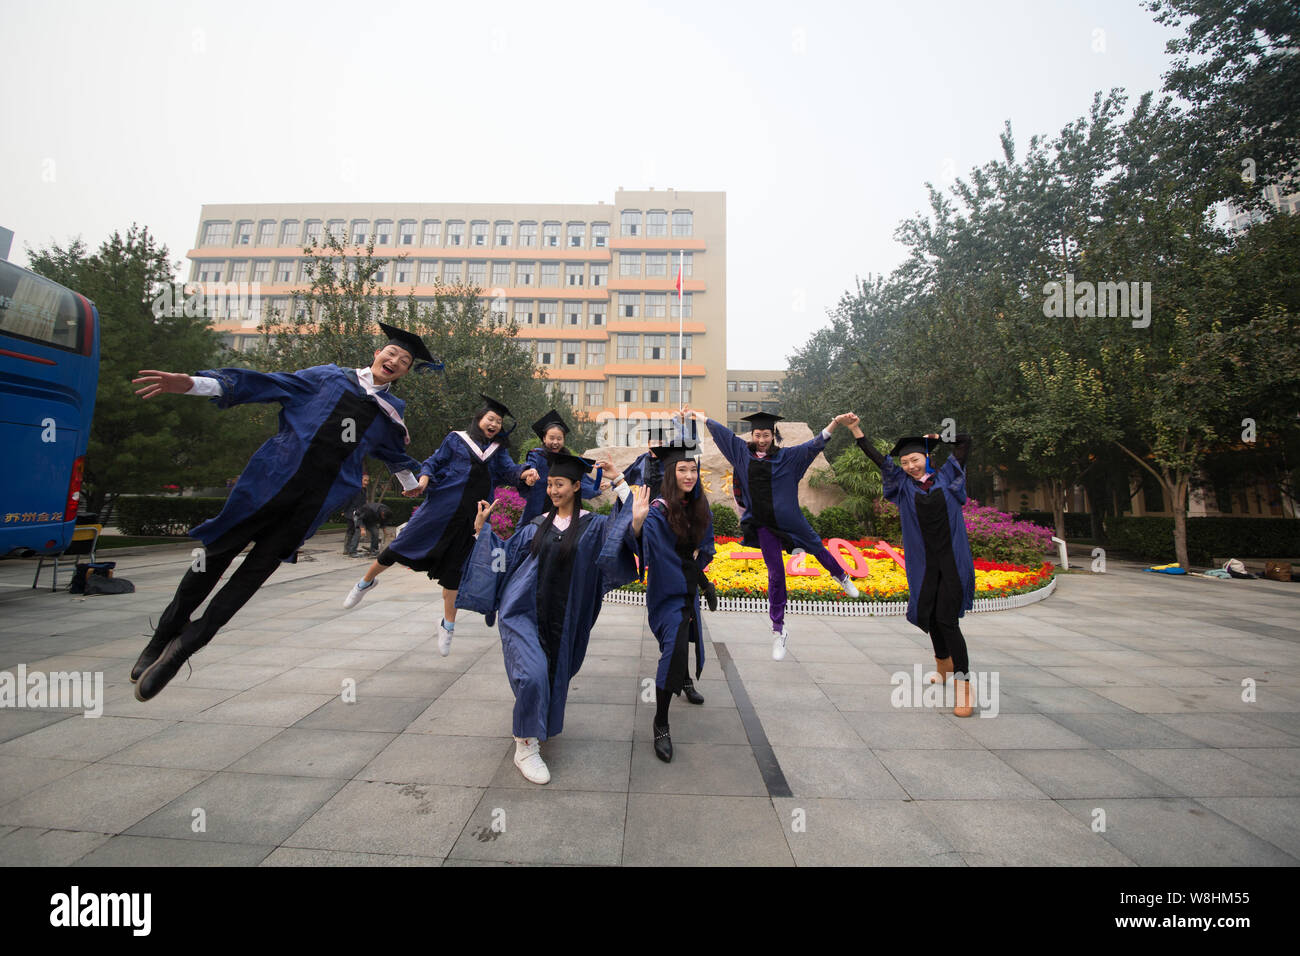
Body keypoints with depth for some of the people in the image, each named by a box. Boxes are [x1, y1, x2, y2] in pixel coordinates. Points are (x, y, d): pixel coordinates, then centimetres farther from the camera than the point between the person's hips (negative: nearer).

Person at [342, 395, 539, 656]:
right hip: (441, 505, -2)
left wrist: (524, 472, -24)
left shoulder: (499, 450, 11)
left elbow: (508, 470, -3)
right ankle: (366, 581, 35)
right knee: (405, 543, 5)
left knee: (453, 568, 8)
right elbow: (434, 462, 4)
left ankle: (448, 625, 21)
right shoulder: (456, 439, 4)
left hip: (470, 517, 2)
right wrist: (424, 481, -15)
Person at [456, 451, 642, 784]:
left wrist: (618, 481, -29)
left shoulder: (593, 525, -2)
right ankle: (525, 747, 4)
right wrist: (481, 527, 4)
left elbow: (626, 524, -19)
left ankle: (537, 730, 45)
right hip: (522, 610, 0)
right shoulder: (538, 525, 6)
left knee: (553, 677, 14)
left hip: (560, 619, 0)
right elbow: (505, 552, 14)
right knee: (532, 674, -16)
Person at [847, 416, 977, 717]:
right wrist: (855, 429, 0)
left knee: (945, 619, -8)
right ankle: (944, 663, 37)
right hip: (923, 562, 3)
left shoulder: (945, 477, 5)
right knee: (928, 614, 10)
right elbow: (877, 458, 3)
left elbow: (964, 440, 9)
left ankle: (963, 686, 2)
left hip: (953, 560, -2)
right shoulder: (903, 485, 7)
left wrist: (934, 437, 12)